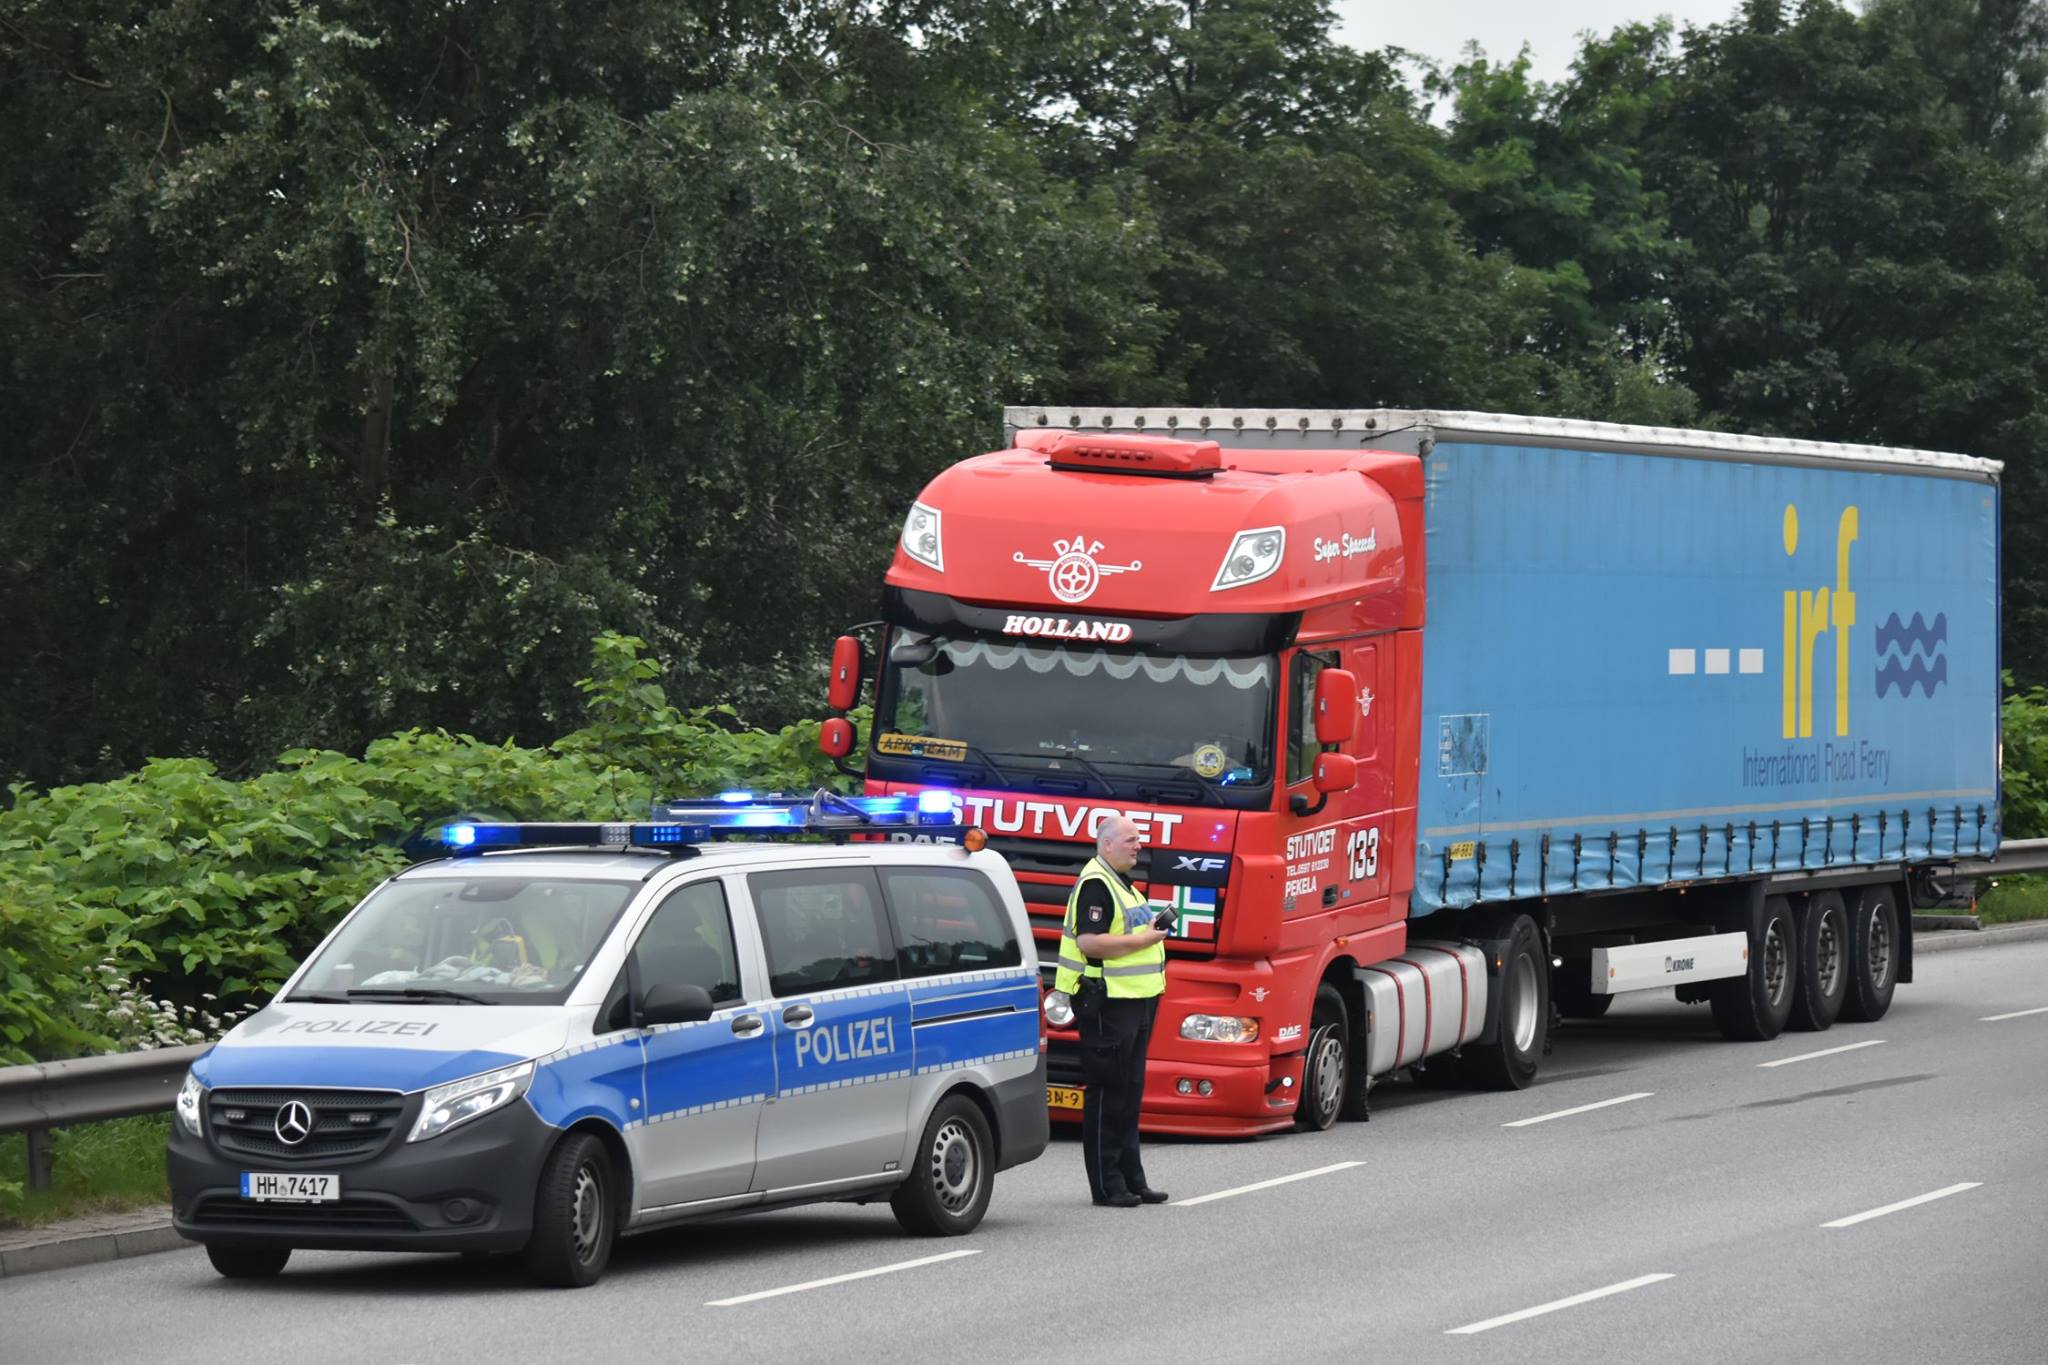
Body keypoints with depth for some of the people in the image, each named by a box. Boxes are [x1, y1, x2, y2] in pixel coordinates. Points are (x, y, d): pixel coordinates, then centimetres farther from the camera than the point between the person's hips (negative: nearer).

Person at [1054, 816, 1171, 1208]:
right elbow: (1089, 941, -23)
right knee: (1107, 1093, -6)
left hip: (1136, 999, 10)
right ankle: (1107, 1185, -4)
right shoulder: (1095, 885, -13)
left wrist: (1154, 930, 13)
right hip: (1107, 1002, -10)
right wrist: (1142, 940, -19)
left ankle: (1131, 1179, 18)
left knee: (1129, 1091, 13)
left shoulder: (1122, 884, 20)